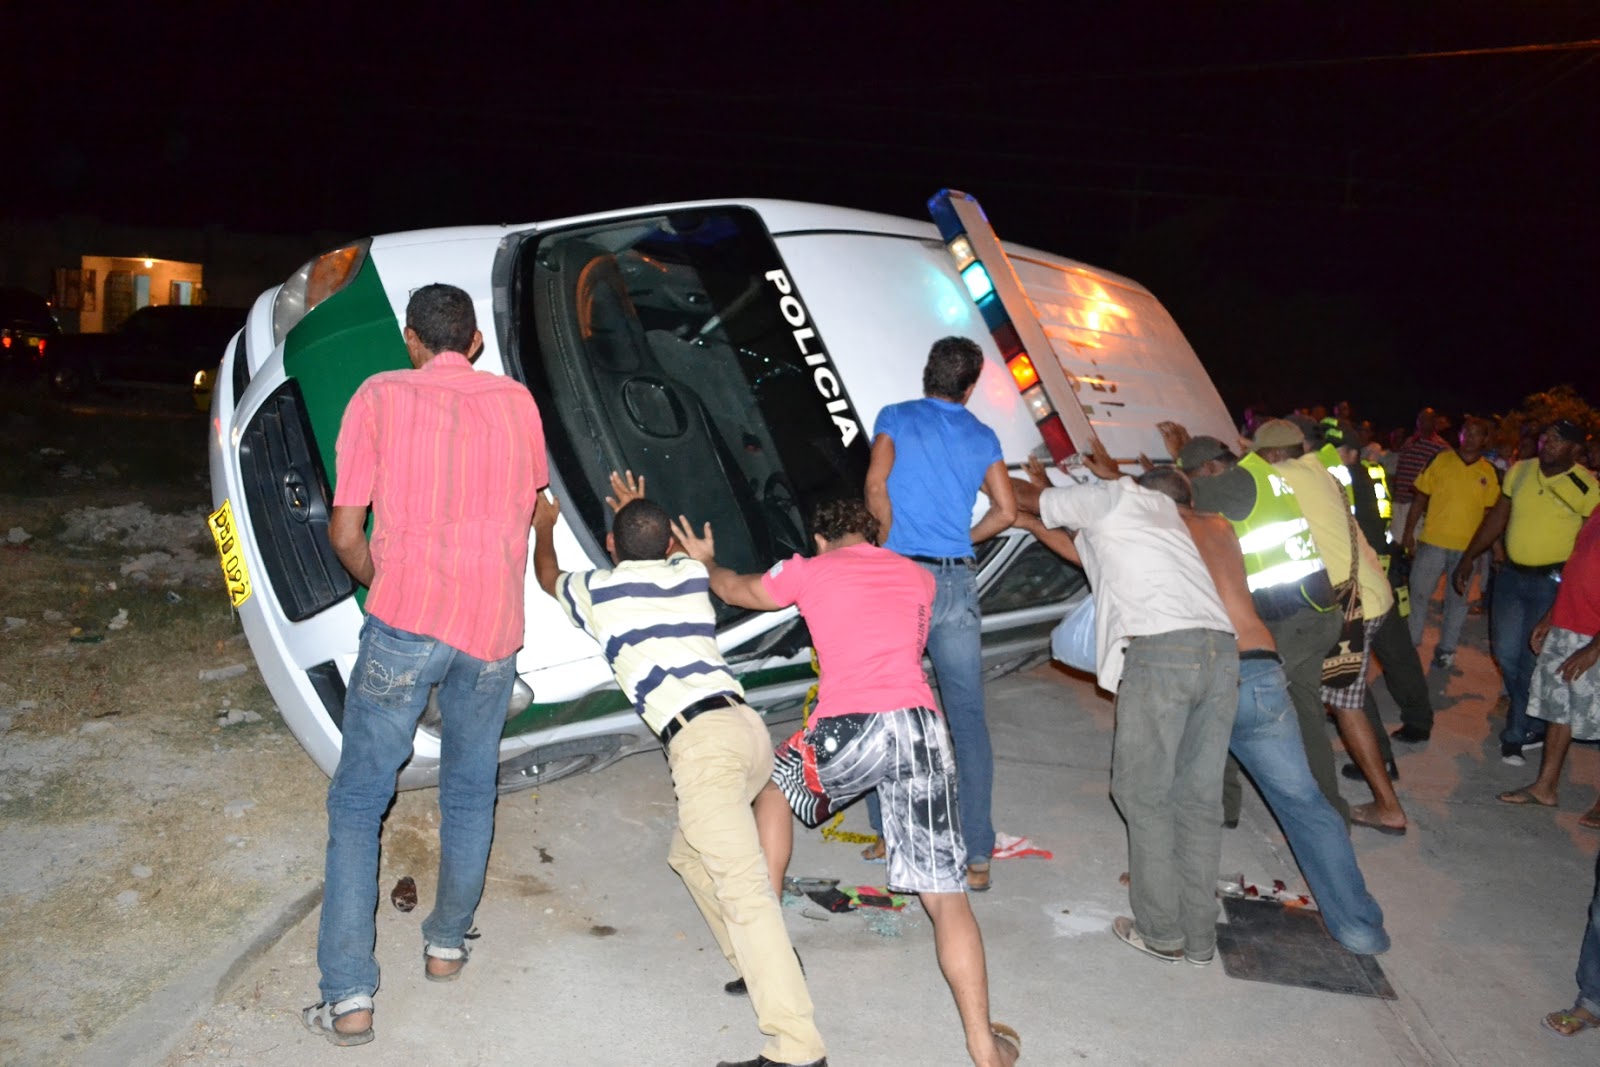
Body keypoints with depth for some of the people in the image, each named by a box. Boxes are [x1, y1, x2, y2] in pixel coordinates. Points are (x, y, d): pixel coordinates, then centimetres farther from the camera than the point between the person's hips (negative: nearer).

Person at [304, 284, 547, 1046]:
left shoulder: (379, 396, 2)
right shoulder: (516, 400, 9)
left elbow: (345, 532, 1)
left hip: (406, 620, -3)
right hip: (494, 625, 3)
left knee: (358, 802, 7)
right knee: (470, 790, 21)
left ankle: (349, 998, 2)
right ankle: (447, 944, 32)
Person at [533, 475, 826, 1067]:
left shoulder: (597, 589, 13)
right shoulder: (690, 572, 21)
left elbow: (548, 574, 38)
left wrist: (543, 525, 56)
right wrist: (644, 513, 64)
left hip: (700, 739, -7)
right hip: (748, 725, 7)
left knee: (742, 887, -14)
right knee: (689, 852, 26)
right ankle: (761, 968, 25)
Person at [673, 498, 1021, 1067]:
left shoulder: (808, 570, 16)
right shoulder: (918, 576, 24)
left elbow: (735, 590, 33)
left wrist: (704, 561, 56)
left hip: (850, 728, -2)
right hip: (919, 724, 2)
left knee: (775, 787, 31)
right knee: (946, 894, 6)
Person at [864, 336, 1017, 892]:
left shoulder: (896, 418, 6)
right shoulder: (982, 436, 13)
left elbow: (875, 483, -8)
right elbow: (1006, 511, 7)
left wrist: (894, 537, 7)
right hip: (958, 581, 2)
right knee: (967, 717, 3)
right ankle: (976, 857, 4)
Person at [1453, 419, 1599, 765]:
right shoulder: (1519, 471, 3)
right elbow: (1496, 518, 12)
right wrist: (1468, 559, 12)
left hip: (1553, 582, -5)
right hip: (1511, 574, 5)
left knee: (1534, 658, 1)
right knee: (1506, 653, 7)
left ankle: (1517, 733, 16)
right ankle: (1533, 725, 28)